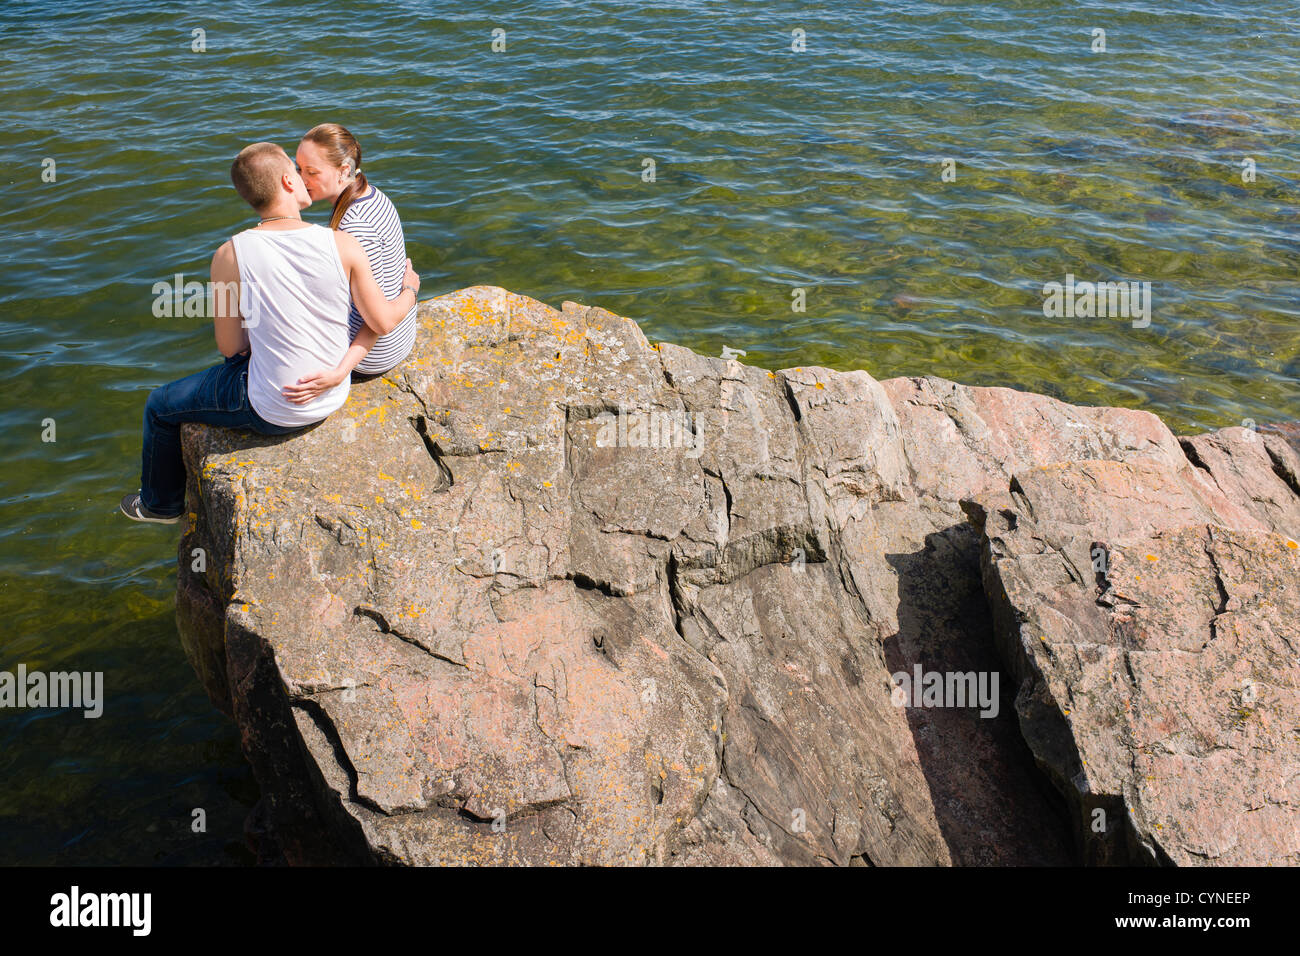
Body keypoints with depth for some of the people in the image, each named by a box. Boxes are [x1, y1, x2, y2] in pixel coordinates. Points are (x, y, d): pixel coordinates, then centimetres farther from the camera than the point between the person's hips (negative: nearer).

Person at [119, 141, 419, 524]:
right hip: (334, 396, 5)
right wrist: (409, 289, 13)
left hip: (272, 412, -4)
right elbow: (383, 322, -6)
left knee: (160, 406, 23)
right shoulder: (343, 245, -15)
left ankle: (161, 503, 47)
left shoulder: (230, 255, -19)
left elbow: (230, 346, -8)